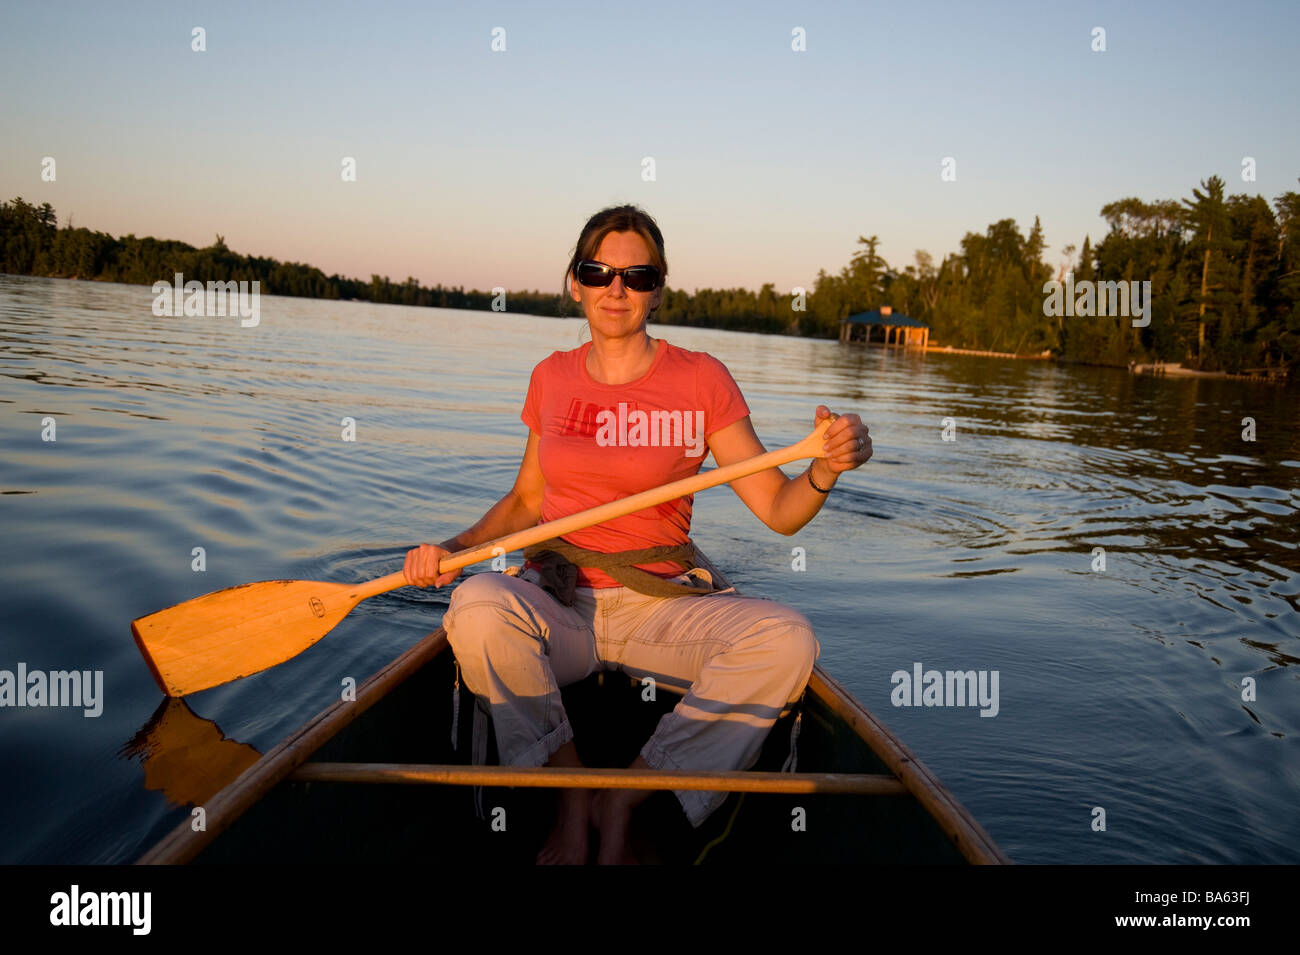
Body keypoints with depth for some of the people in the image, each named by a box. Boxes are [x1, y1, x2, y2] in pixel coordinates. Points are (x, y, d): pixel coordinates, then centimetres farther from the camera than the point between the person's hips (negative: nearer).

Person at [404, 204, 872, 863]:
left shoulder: (700, 379, -1)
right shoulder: (552, 378, 8)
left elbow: (778, 510, -4)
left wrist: (824, 470, -26)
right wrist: (453, 550, 1)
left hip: (660, 605, -1)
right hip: (556, 602, 1)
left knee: (787, 640, -28)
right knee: (478, 606, -33)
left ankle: (622, 804, -15)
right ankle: (573, 798, -12)